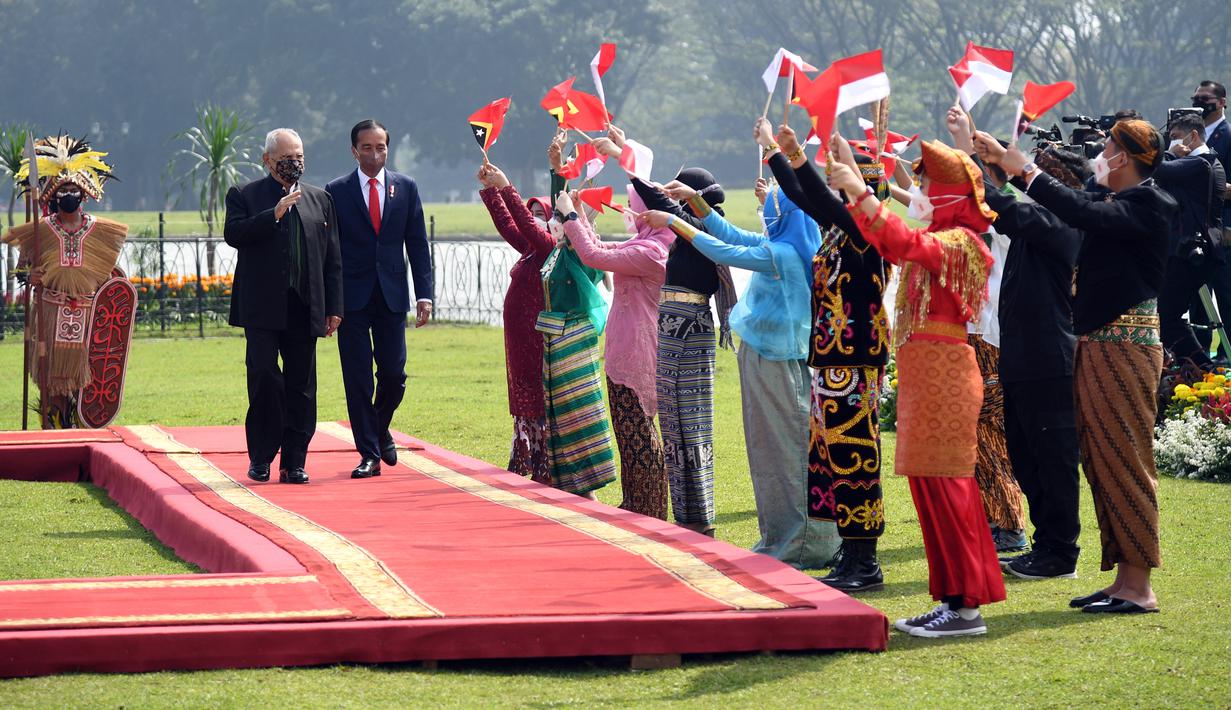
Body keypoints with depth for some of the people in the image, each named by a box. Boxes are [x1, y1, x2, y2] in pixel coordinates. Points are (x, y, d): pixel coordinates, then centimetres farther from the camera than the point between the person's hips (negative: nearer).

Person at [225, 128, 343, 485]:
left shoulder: (320, 199, 15)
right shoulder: (244, 196, 6)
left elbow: (333, 258, 14)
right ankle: (261, 457, 3)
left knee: (301, 388, 3)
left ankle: (294, 462, 8)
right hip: (262, 308, -3)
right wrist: (274, 214, -19)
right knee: (264, 378, -9)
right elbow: (233, 234, -11)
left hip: (304, 308, 3)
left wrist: (334, 308, 7)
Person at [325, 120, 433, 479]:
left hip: (392, 296, 2)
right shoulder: (336, 192, 1)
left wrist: (424, 294, -1)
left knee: (394, 375, 2)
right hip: (352, 297, -2)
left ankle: (380, 430, 30)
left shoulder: (405, 187, 7)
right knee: (358, 378, -2)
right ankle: (369, 454, 5)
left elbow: (417, 244, 7)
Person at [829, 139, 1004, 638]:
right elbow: (889, 244, 30)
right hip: (923, 371, 10)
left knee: (942, 485, -9)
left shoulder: (958, 242, -13)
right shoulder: (937, 241, 17)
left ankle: (965, 604, -7)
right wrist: (854, 195, 21)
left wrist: (862, 195, -32)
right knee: (932, 485, 10)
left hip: (943, 372, -10)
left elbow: (908, 245, -30)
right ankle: (958, 598, 14)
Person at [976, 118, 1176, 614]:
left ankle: (1139, 587, -4)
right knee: (1101, 462, 10)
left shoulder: (1151, 203, -10)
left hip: (1126, 346, -9)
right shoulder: (1117, 205, 17)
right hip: (1094, 346, 9)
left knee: (1124, 462, -7)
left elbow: (1089, 215, -24)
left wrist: (1026, 171, -21)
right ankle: (1122, 579, 15)